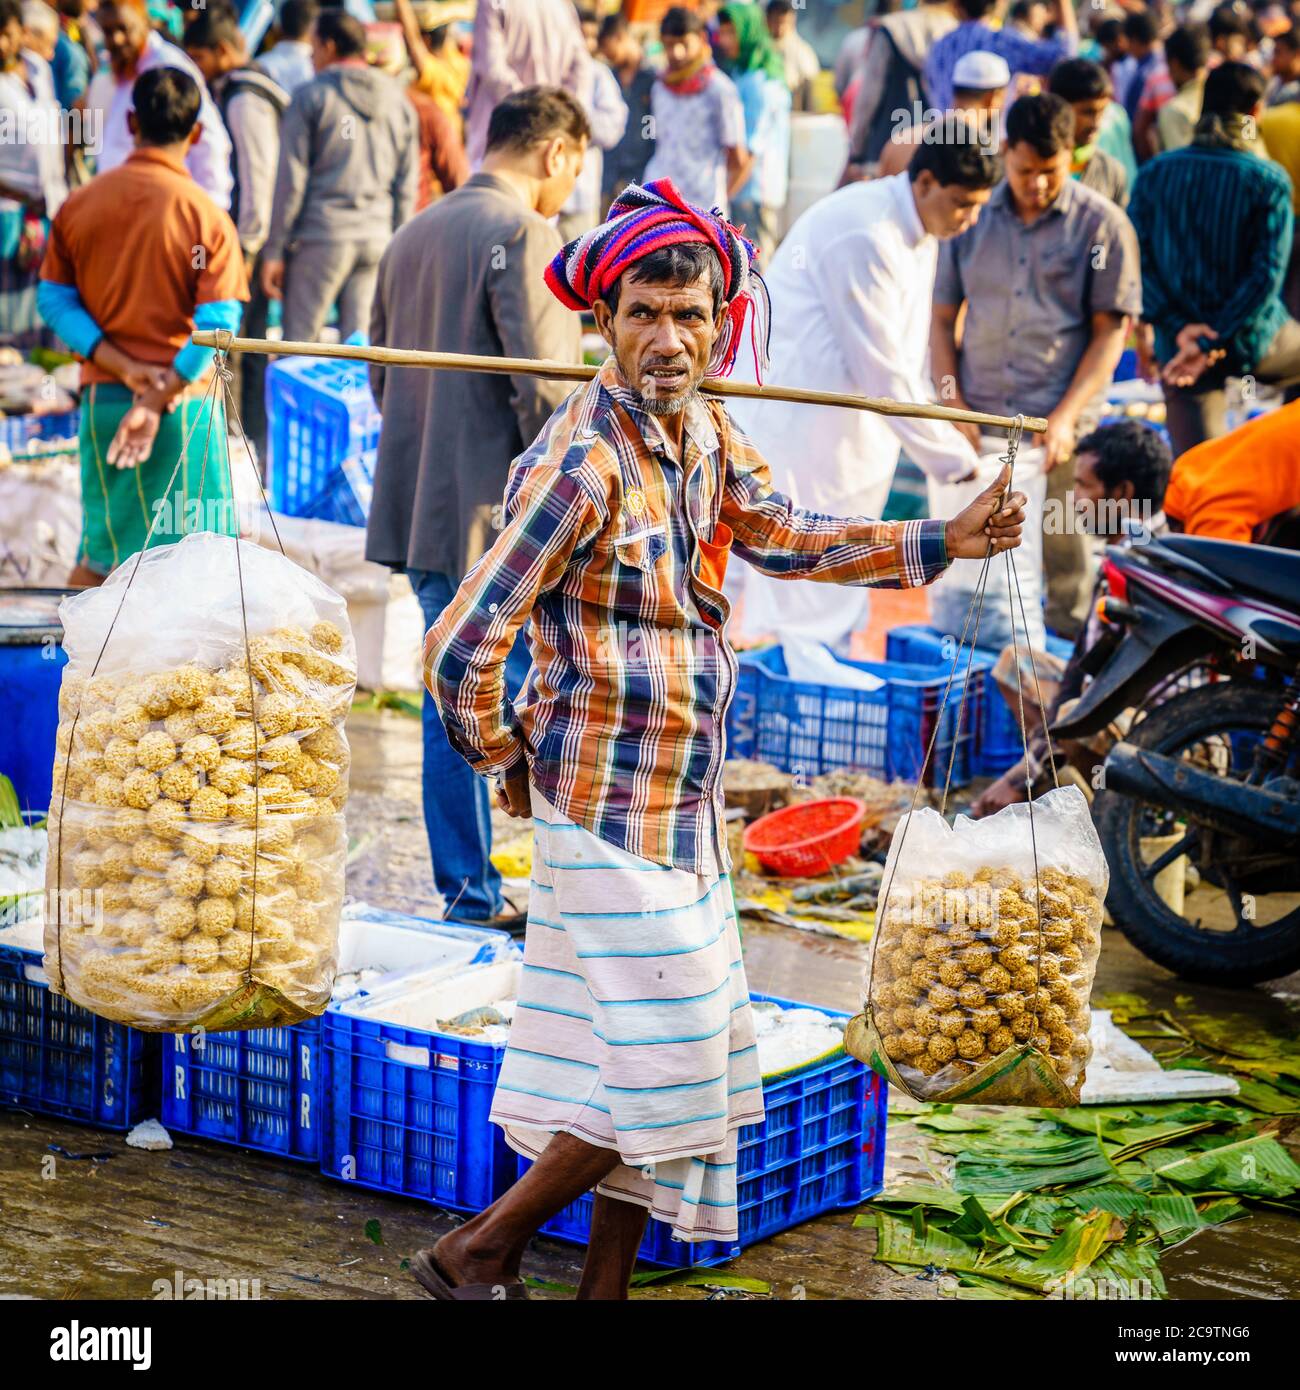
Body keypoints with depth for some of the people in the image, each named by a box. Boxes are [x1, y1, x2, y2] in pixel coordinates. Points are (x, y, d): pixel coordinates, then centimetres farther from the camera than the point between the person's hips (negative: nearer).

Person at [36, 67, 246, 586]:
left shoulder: (79, 204, 2)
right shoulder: (206, 216, -9)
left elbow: (55, 301, 1)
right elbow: (217, 324, -15)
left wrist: (122, 366, -6)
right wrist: (159, 401, -14)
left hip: (101, 398, 4)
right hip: (184, 404, -4)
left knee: (99, 546, 17)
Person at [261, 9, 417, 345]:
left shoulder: (310, 96, -3)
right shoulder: (398, 100, 12)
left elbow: (291, 179, -5)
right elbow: (406, 184, 12)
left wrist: (273, 250, -3)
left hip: (321, 234, -4)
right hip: (377, 238, 4)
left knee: (299, 341, 1)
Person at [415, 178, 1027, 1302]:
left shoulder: (703, 428, 2)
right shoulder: (583, 466, -24)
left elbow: (777, 536, 19)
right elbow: (462, 651, -23)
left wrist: (942, 542, 11)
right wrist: (503, 759, -6)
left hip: (680, 801, 9)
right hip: (616, 802, -9)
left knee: (655, 1066, 15)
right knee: (664, 1066, -3)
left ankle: (607, 1286, 26)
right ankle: (478, 1252, 12)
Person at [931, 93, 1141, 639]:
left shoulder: (1102, 224, 0)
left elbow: (1110, 331, 0)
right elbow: (942, 317, 11)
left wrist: (1065, 417, -10)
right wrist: (953, 405, -1)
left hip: (1056, 429, -2)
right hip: (978, 425, 2)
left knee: (1065, 563, 0)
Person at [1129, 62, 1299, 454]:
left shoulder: (1154, 174, 0)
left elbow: (1138, 258, -7)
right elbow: (1267, 271, -14)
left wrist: (1179, 329, -11)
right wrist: (1213, 343, -14)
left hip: (1178, 346, 2)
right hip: (1253, 340, -2)